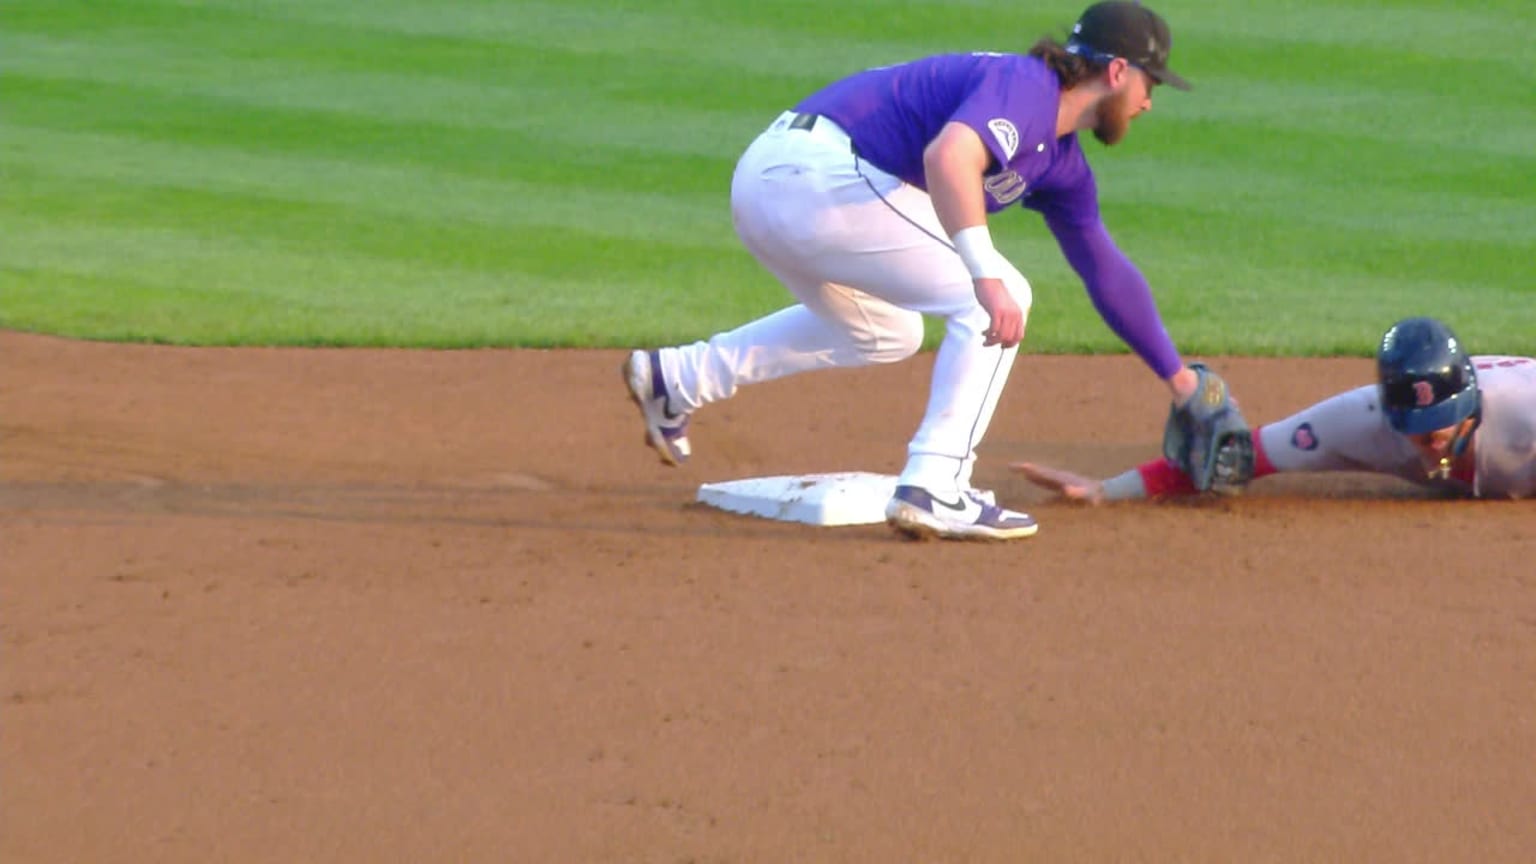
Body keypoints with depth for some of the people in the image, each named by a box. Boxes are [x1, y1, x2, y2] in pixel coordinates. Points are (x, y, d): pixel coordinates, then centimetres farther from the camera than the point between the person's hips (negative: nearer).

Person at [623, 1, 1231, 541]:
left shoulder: (1059, 162, 19)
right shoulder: (1023, 86, -11)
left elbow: (1106, 271, 28)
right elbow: (948, 157, -31)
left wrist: (1178, 378, 31)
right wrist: (986, 277, -35)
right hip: (820, 172, -10)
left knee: (884, 335, 31)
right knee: (1001, 300, -8)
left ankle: (676, 378, 31)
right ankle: (934, 490, -13)